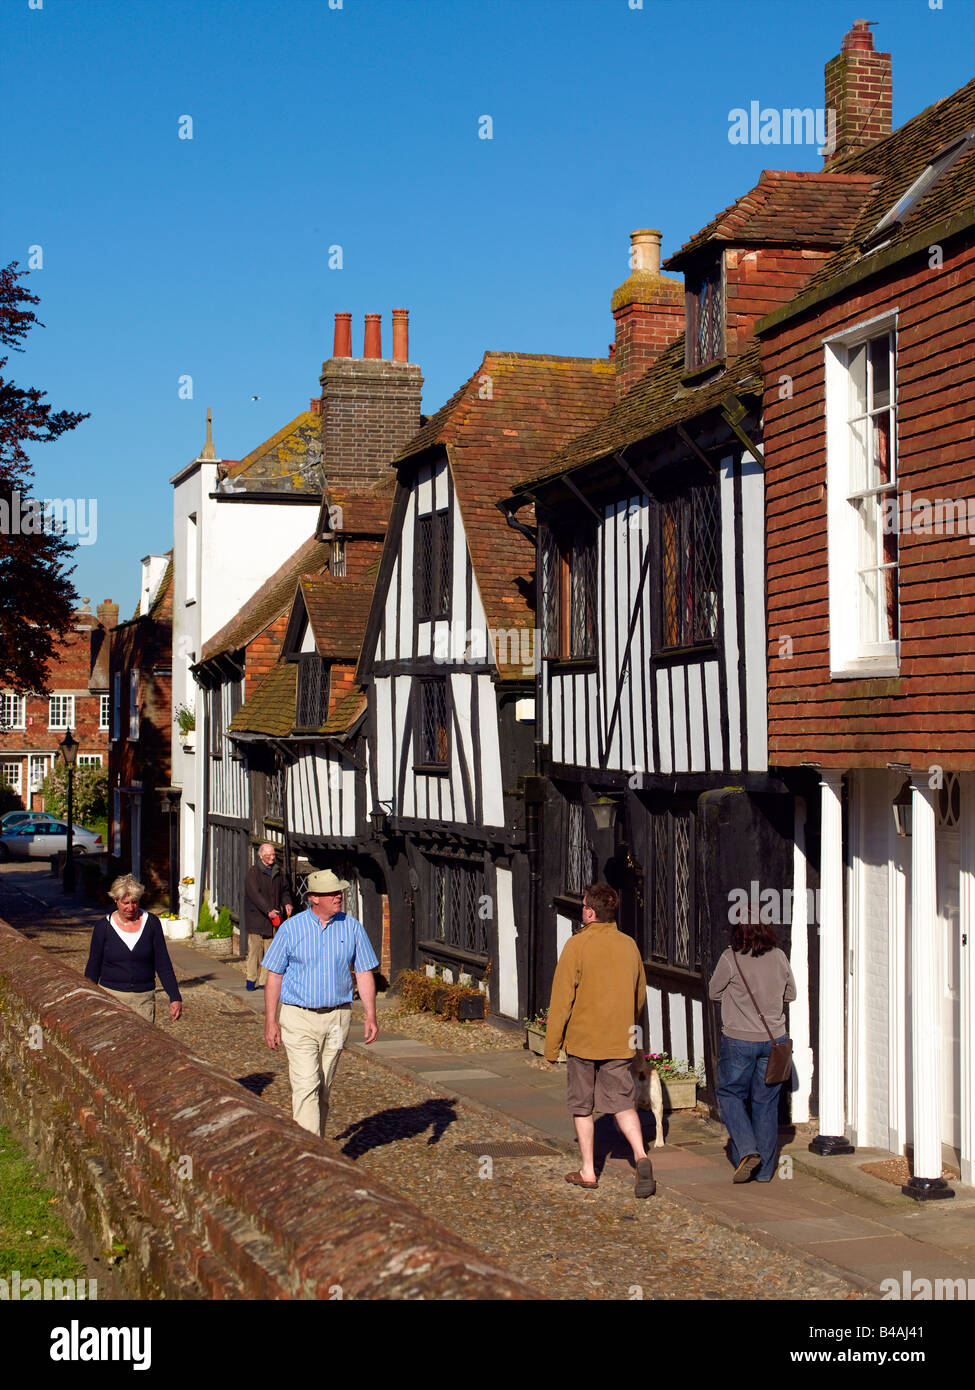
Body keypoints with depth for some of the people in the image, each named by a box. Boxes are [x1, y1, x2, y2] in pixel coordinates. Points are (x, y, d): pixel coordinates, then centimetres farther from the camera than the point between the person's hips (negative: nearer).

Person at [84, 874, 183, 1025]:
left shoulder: (151, 923, 4)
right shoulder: (103, 927, 2)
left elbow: (163, 964, 5)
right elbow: (93, 968, 10)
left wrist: (175, 998, -1)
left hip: (144, 999, 1)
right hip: (111, 995, -1)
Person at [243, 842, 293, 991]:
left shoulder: (277, 872, 14)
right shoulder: (253, 872, -5)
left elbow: (284, 890, 22)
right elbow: (254, 894, -15)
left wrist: (287, 903, 0)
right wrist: (268, 910, -25)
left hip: (272, 919, 5)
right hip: (256, 917, -5)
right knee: (255, 949, -6)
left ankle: (263, 981, 6)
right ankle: (252, 980, 2)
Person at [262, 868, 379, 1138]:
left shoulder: (352, 928, 3)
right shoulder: (291, 928, -3)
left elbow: (364, 974, 6)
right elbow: (274, 976, 2)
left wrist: (371, 1016, -3)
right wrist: (270, 1021, -2)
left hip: (337, 1017, 3)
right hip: (298, 1017, -3)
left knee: (323, 1089, 11)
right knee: (306, 1085, -13)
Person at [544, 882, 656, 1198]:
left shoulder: (577, 945, -12)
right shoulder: (629, 945, 3)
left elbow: (562, 998, -11)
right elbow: (640, 995, 14)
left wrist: (552, 1045, -4)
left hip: (582, 1039, -3)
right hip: (619, 1042, 3)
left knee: (581, 1106, 11)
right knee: (623, 1103, 5)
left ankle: (588, 1171, 16)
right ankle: (640, 1156, -18)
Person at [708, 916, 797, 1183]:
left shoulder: (730, 958, -14)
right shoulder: (779, 957, -3)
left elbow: (714, 992, 0)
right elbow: (790, 994, 11)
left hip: (739, 1039, -3)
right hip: (774, 1039, 3)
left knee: (730, 1093, 15)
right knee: (766, 1102, 11)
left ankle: (747, 1150, -4)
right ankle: (764, 1168, 16)